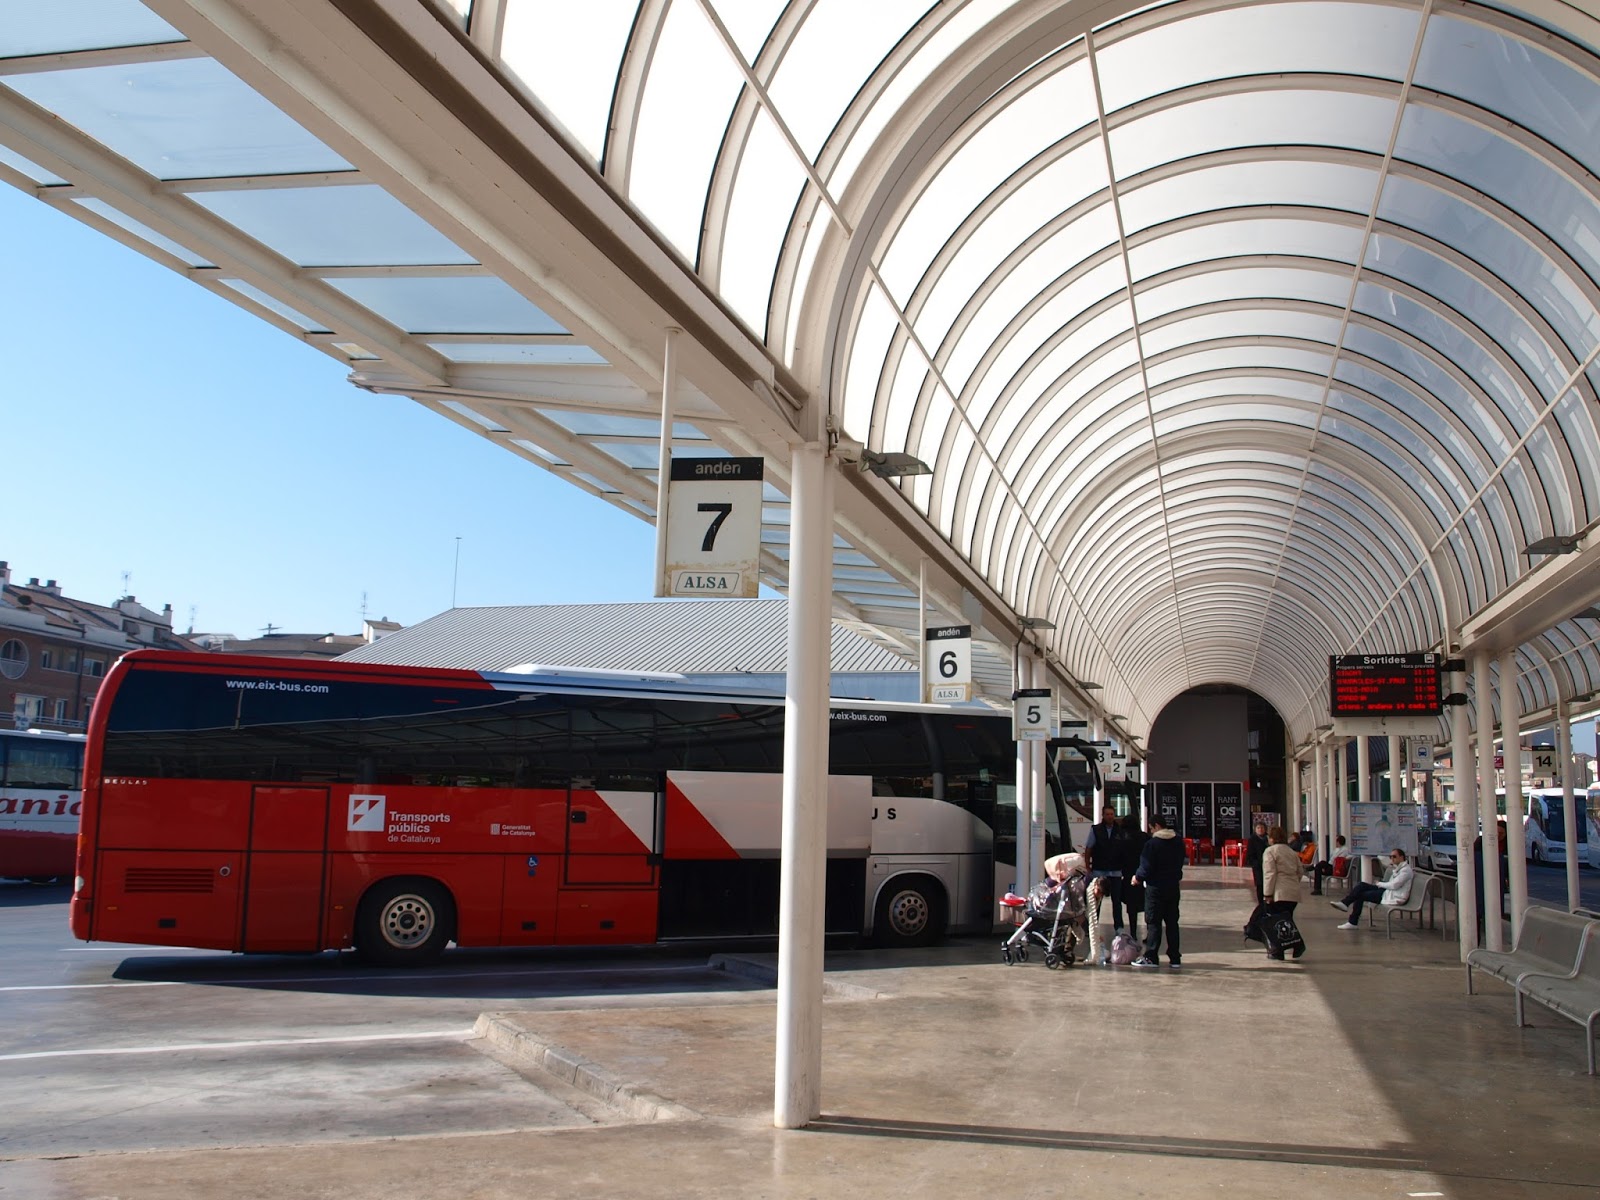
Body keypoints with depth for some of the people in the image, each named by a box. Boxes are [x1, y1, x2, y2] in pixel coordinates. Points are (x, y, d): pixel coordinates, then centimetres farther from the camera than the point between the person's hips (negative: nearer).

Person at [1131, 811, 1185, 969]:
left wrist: (1138, 877, 3)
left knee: (1153, 922, 0)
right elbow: (1180, 862, 14)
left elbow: (1146, 867, -15)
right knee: (1172, 922, 10)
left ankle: (1151, 957, 1)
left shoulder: (1152, 843, -16)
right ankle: (1175, 958, 10)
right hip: (1173, 886, 6)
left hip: (1156, 887, -6)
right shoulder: (1178, 842, 5)